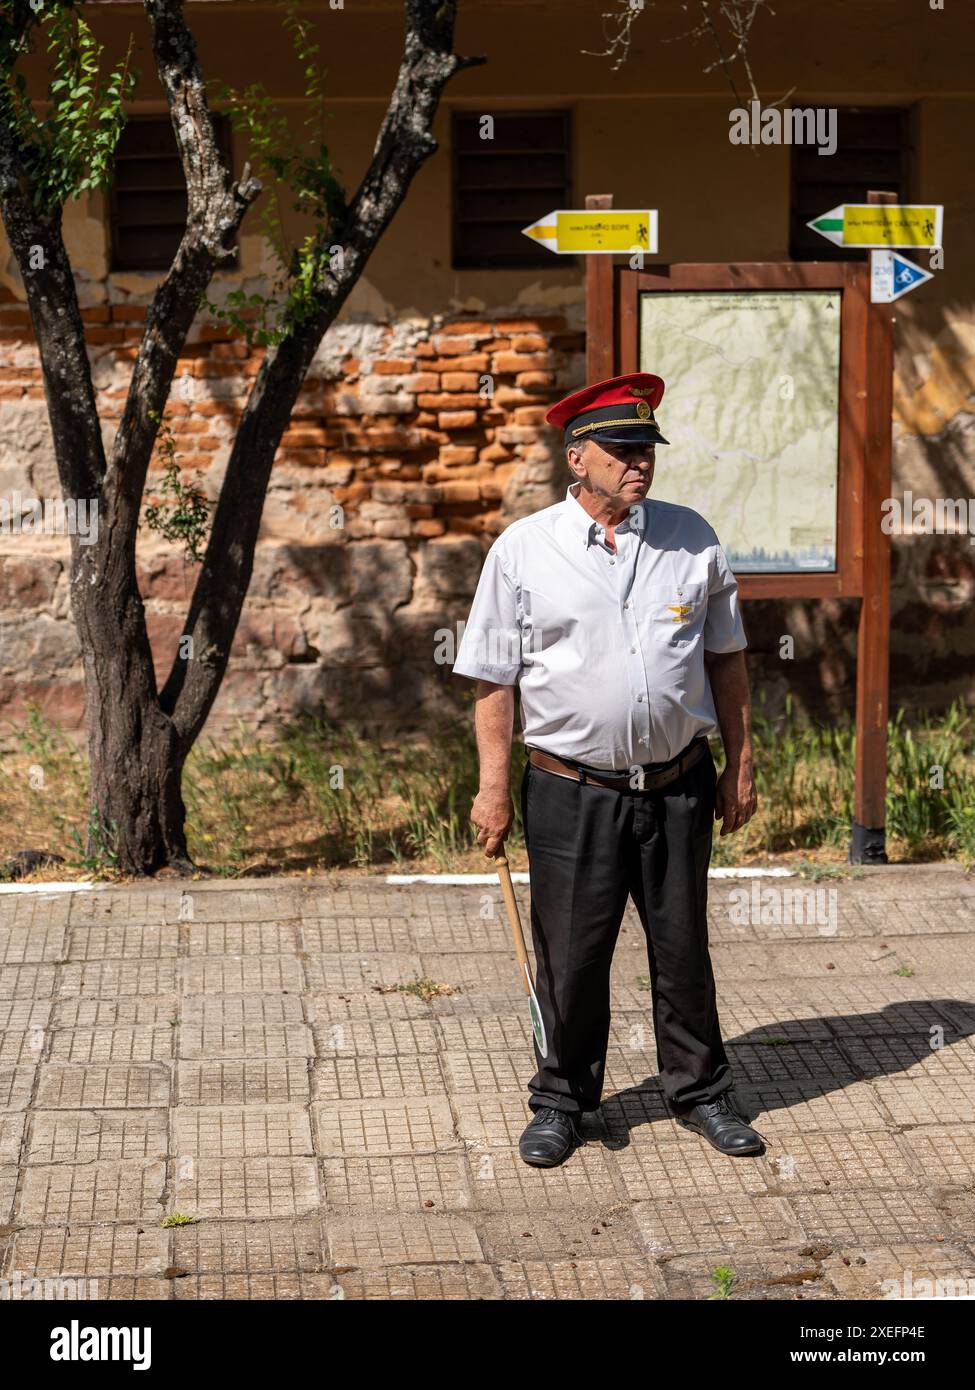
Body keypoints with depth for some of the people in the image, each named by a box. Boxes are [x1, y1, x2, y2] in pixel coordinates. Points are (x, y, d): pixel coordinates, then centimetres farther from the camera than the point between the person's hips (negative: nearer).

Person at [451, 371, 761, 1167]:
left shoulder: (691, 540, 4)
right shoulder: (523, 550, -3)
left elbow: (725, 658, 11)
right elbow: (493, 678, -1)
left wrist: (741, 766, 10)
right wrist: (494, 787, -4)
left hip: (678, 785, 2)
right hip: (573, 793, -2)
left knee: (683, 948, 12)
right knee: (571, 955, 6)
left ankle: (700, 1093, 28)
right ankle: (562, 1101, 23)